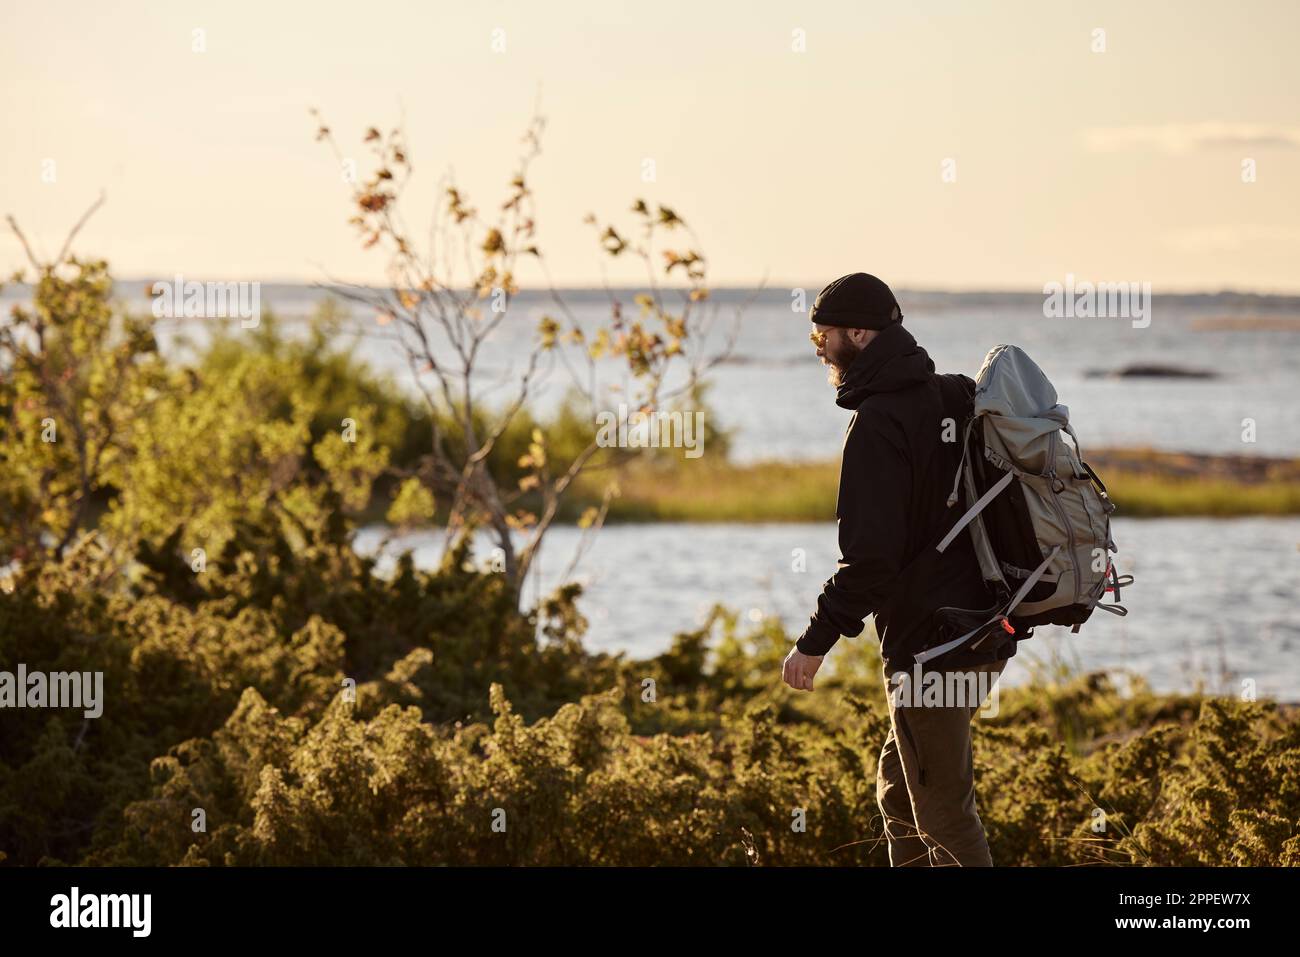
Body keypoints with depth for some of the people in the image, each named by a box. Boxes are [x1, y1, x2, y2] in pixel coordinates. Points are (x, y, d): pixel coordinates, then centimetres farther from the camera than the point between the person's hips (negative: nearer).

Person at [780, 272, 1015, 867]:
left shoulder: (879, 422, -17)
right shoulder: (957, 399, 10)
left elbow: (870, 555, -23)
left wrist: (816, 641, -16)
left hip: (928, 647, -9)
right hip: (984, 635, 9)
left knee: (944, 811, -2)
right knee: (898, 790, 21)